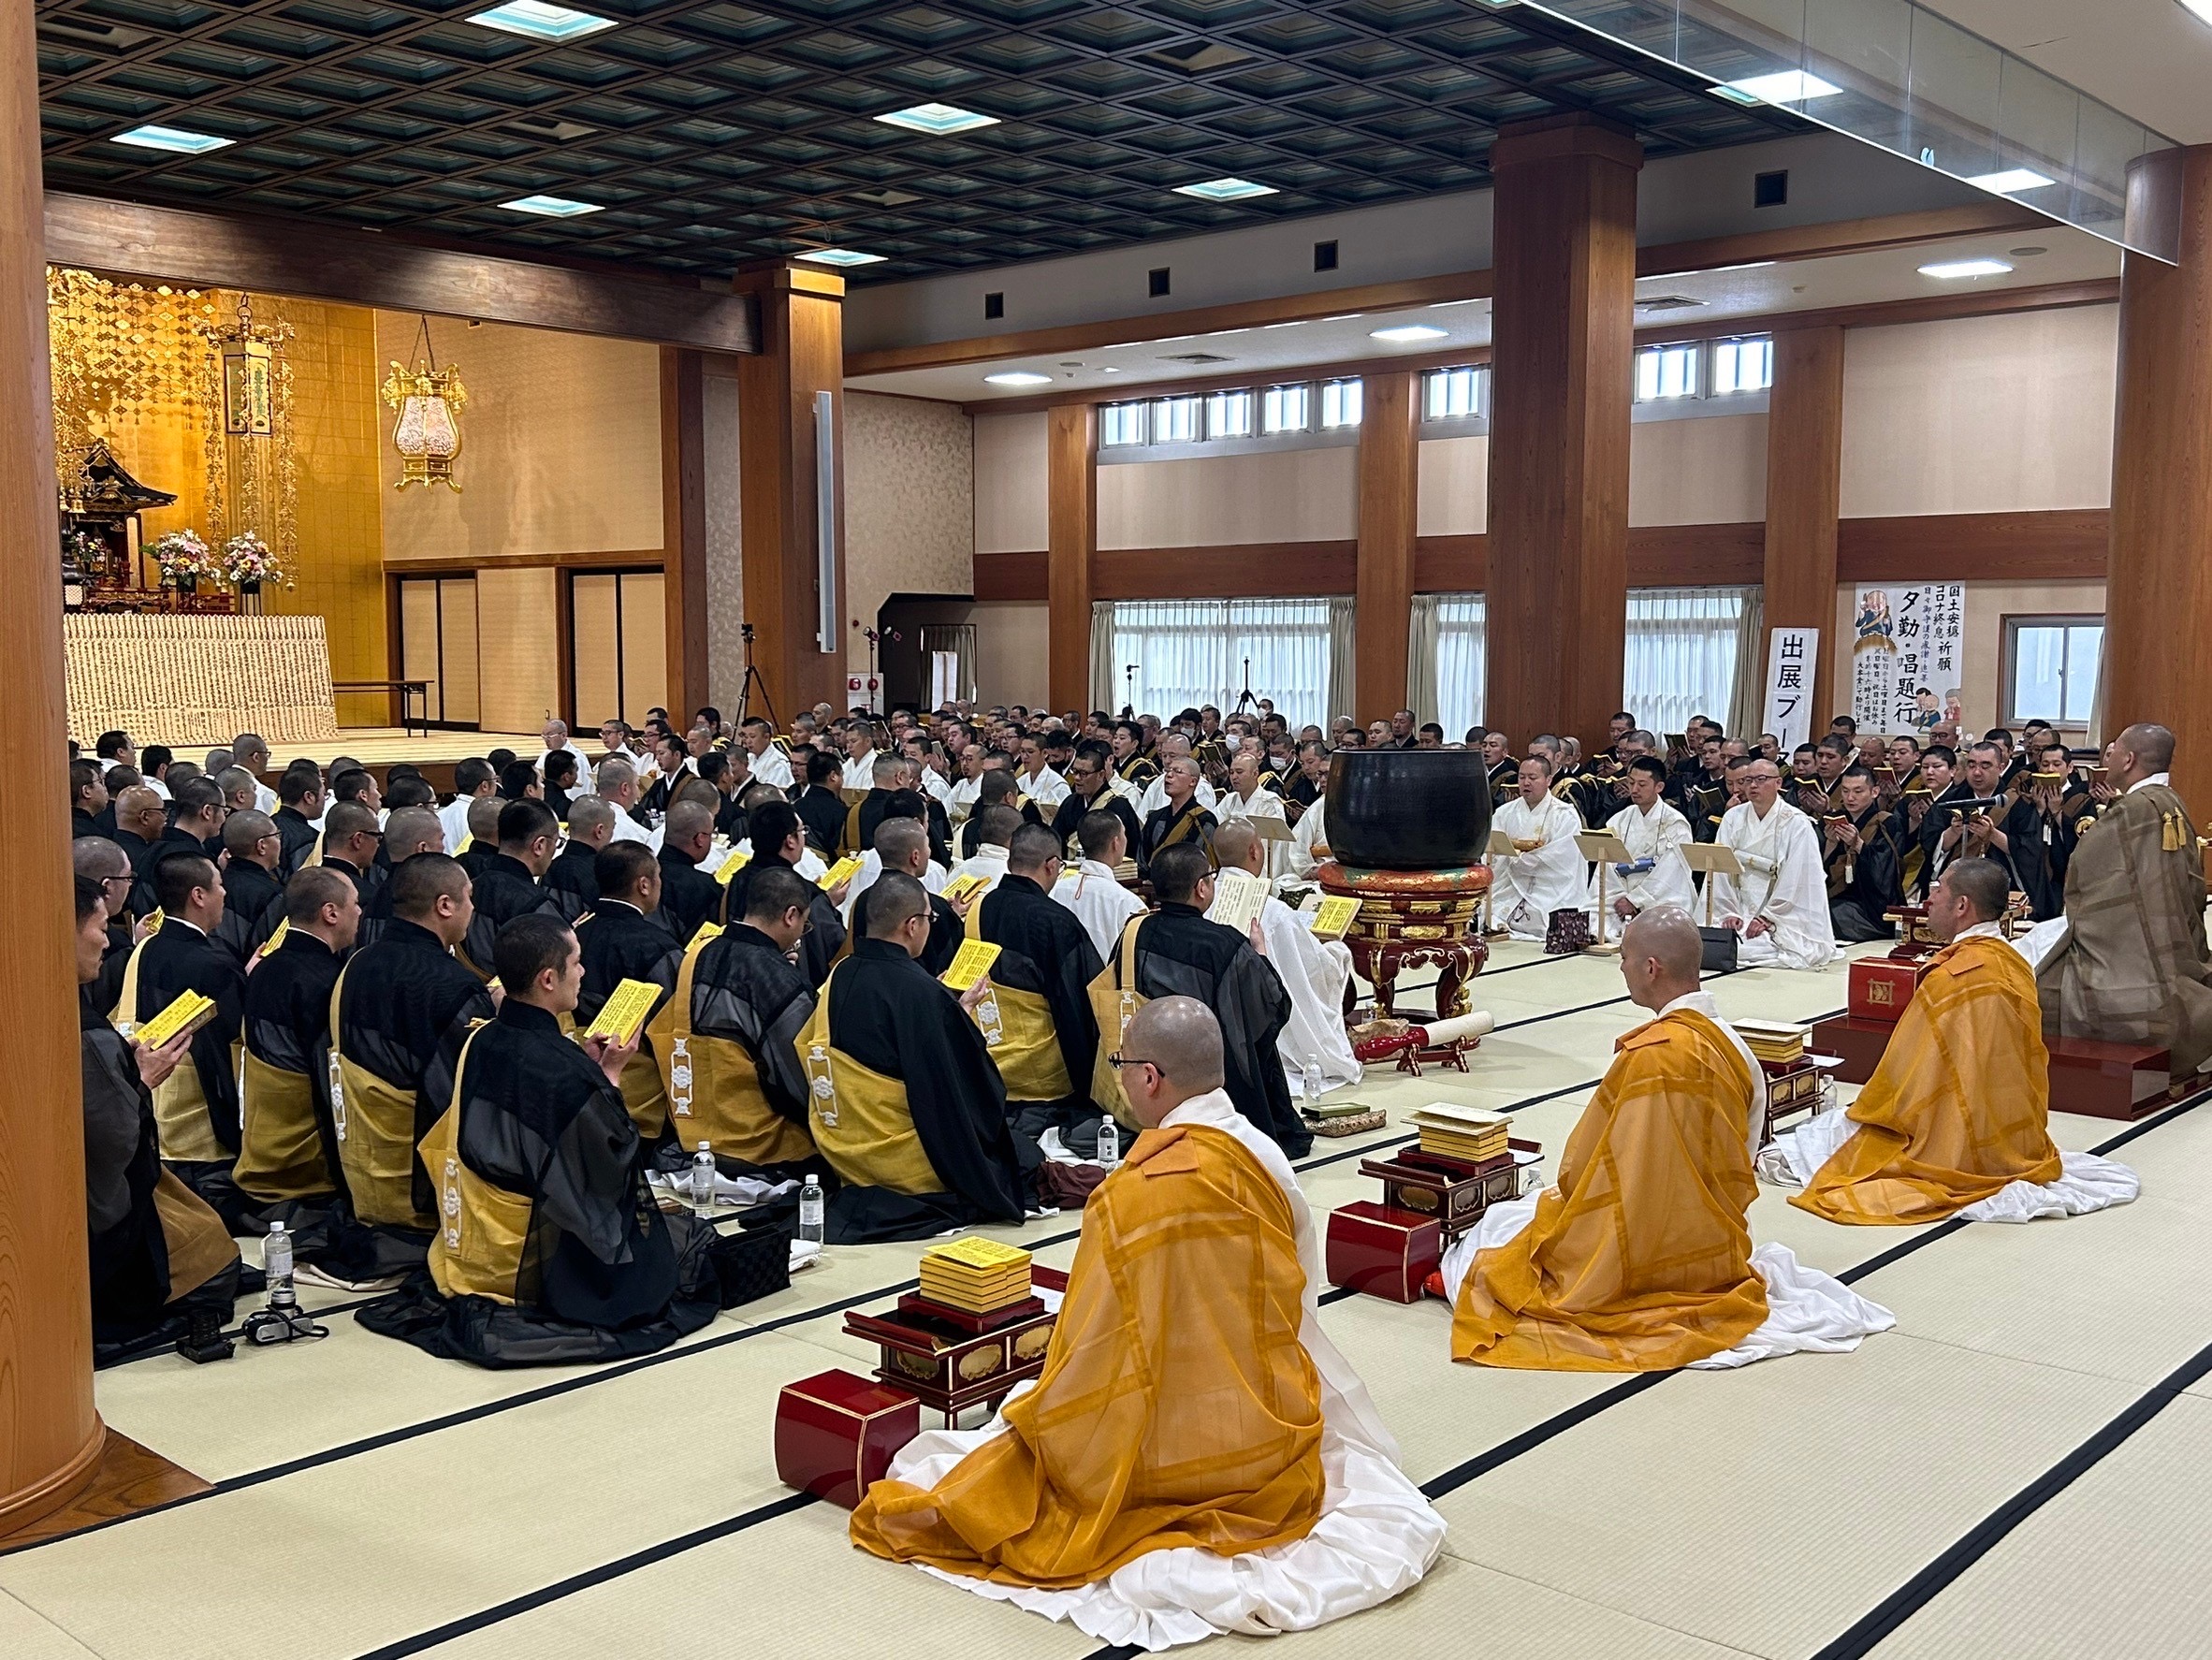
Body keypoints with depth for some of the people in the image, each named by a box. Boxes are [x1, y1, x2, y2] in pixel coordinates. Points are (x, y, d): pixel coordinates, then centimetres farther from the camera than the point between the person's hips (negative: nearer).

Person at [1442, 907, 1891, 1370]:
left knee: (1500, 1225, 10)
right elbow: (1740, 1159, 10)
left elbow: (1585, 1163, -18)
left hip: (1647, 1255, -7)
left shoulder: (1650, 1053, -24)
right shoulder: (1730, 1042, 0)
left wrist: (1565, 1191, 1)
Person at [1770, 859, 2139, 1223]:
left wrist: (1864, 1111, 4)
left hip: (1962, 1151, -8)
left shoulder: (1950, 978, -21)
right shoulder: (2016, 965, 3)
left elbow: (1909, 1073, -14)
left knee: (1839, 1128, 6)